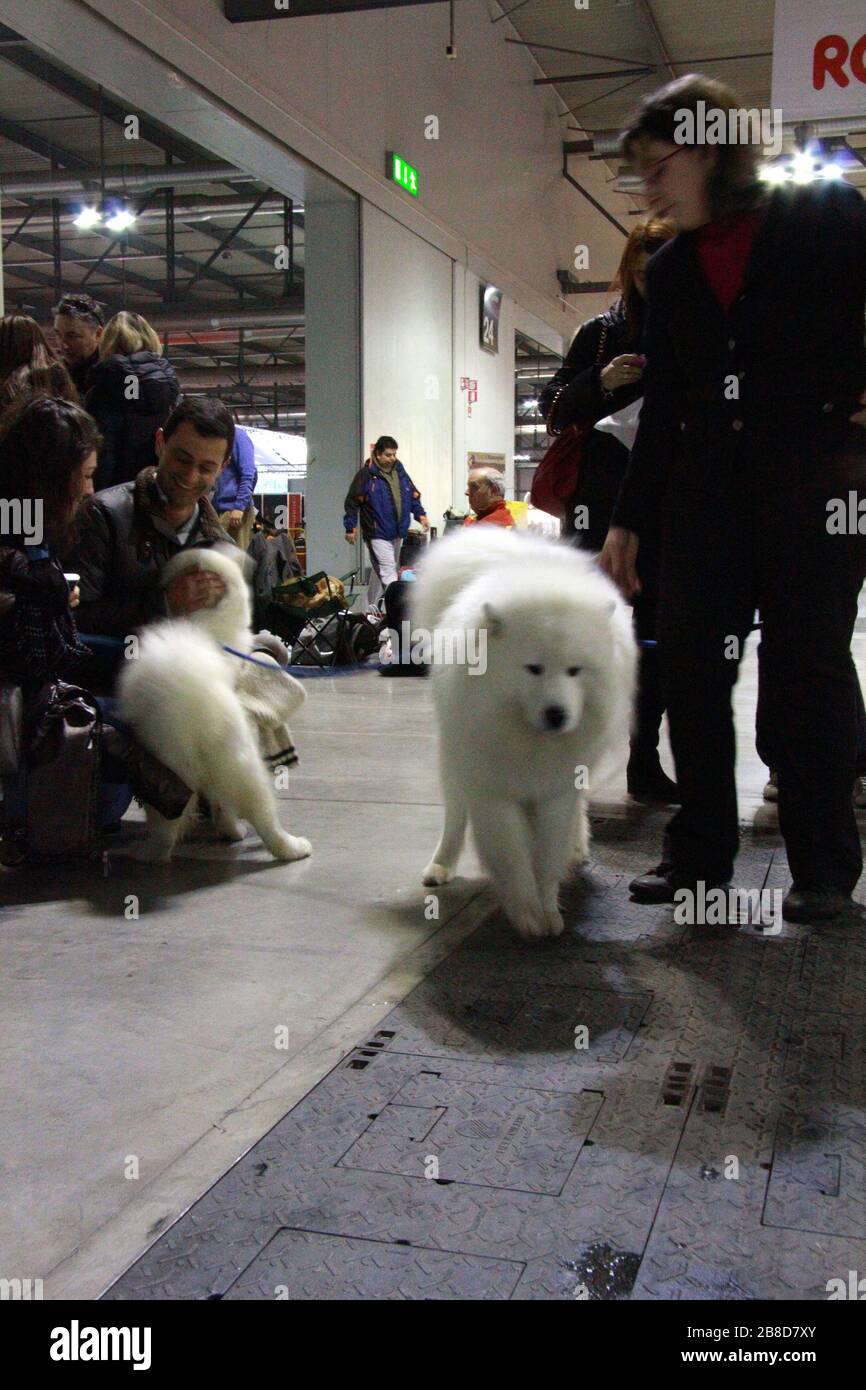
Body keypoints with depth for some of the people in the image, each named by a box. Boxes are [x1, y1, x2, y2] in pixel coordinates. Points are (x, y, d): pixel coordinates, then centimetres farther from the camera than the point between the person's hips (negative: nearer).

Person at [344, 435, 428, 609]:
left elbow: (413, 496, 18)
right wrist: (350, 527, -9)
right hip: (378, 534, -7)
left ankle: (372, 607, 30)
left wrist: (420, 514, 4)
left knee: (380, 570, 17)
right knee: (388, 570, -13)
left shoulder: (400, 472, 10)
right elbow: (352, 501, -7)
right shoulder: (366, 474, -9)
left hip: (397, 533, 7)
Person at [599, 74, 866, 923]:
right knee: (689, 665, -1)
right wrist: (629, 523, 10)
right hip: (706, 485, 5)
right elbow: (662, 407, 14)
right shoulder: (670, 272, 14)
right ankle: (700, 854, 10)